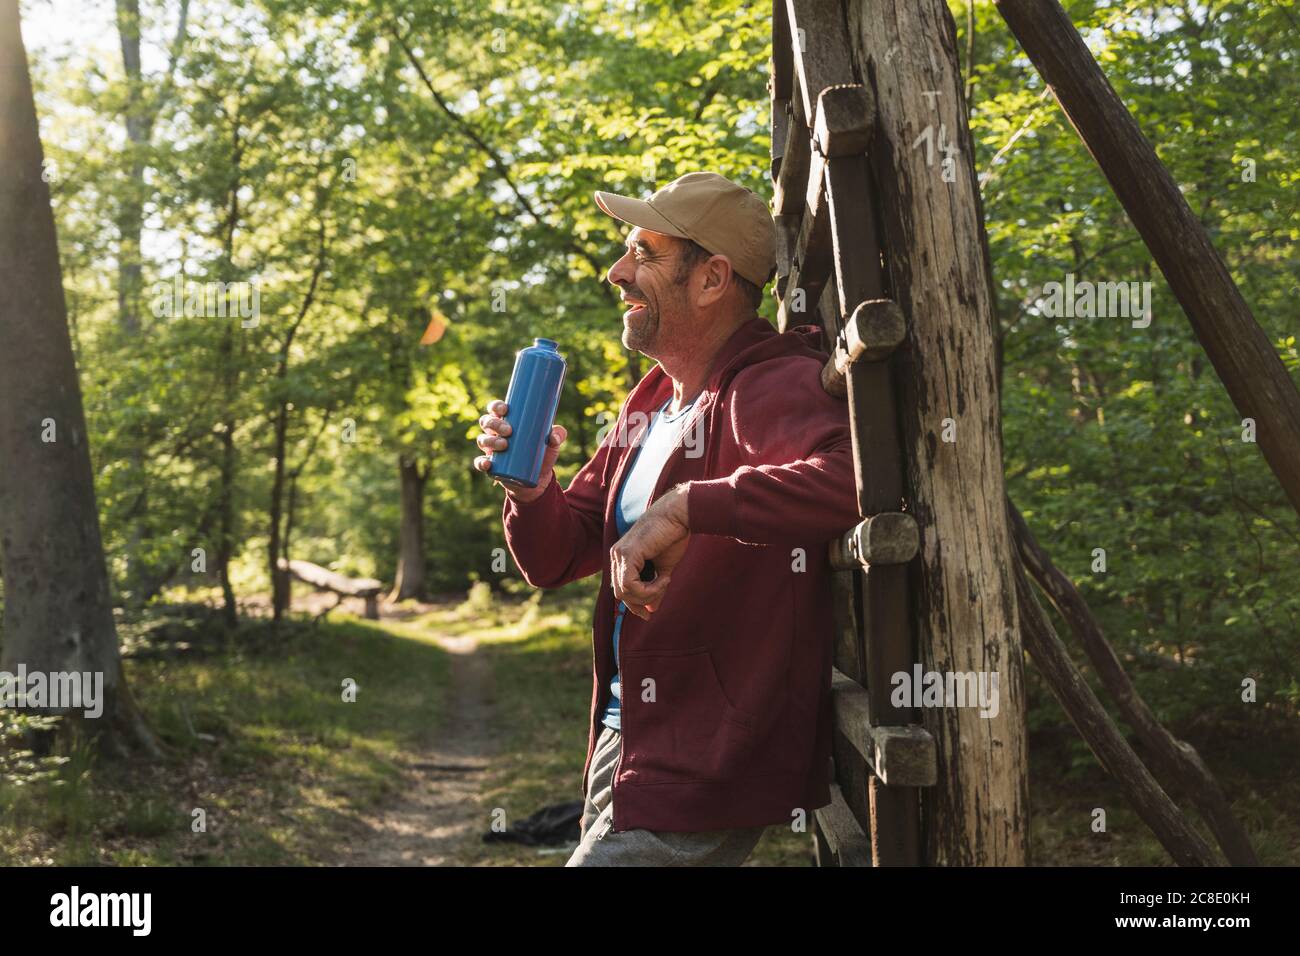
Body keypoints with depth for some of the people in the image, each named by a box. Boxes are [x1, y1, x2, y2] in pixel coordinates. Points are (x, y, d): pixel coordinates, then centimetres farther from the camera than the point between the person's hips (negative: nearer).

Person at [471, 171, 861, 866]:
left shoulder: (773, 388, -16)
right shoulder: (647, 406, 12)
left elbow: (854, 476, -39)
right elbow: (554, 562, 15)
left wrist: (687, 506, -38)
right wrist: (532, 486, -6)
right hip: (624, 738, 9)